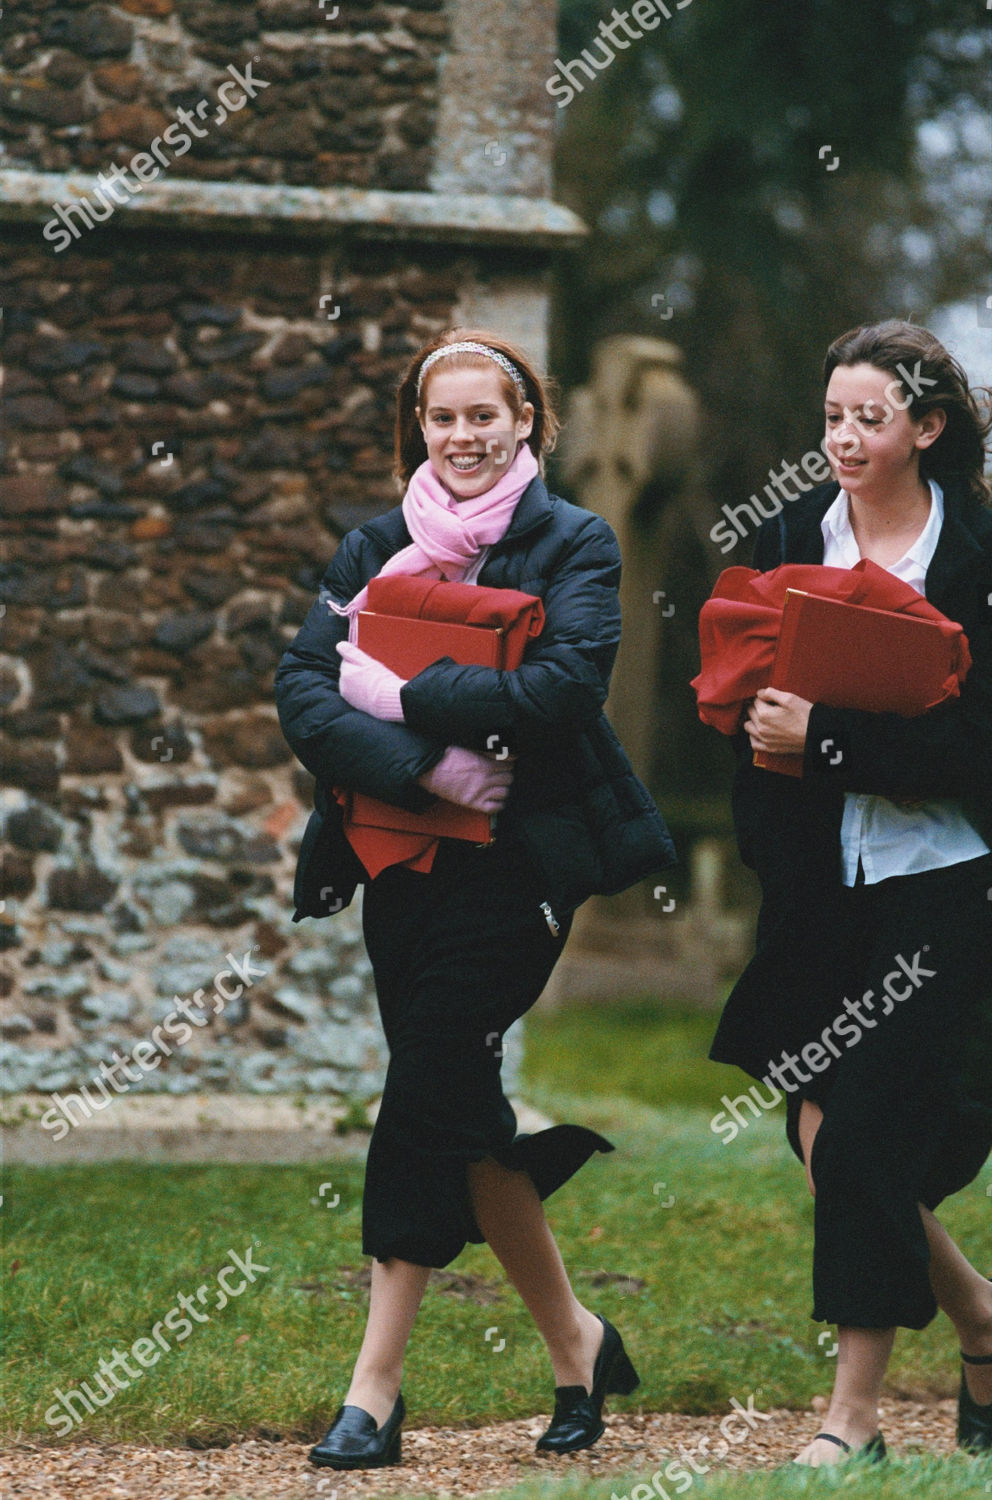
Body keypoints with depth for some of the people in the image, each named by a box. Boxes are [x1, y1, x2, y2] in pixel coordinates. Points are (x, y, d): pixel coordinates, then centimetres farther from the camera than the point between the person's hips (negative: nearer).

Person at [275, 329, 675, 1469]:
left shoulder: (574, 544, 0)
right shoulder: (374, 548, 10)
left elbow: (564, 688, -16)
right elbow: (302, 690, -4)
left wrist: (403, 694, -16)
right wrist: (426, 767, -18)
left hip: (514, 861, -5)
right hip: (403, 860, 5)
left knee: (427, 1093, -11)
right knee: (461, 1114, 7)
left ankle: (375, 1386, -8)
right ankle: (575, 1341, 23)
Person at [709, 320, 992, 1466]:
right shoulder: (789, 538, 8)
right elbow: (747, 697, 9)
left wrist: (827, 737, -20)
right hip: (816, 875, 5)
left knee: (867, 1142, -7)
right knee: (822, 1129, 2)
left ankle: (855, 1417, 2)